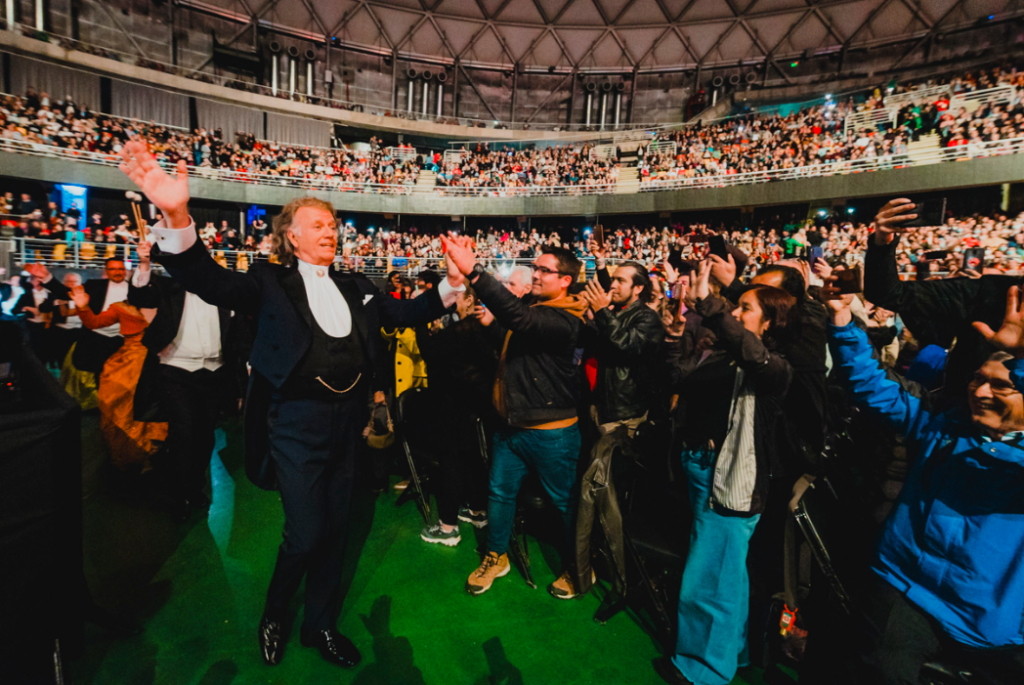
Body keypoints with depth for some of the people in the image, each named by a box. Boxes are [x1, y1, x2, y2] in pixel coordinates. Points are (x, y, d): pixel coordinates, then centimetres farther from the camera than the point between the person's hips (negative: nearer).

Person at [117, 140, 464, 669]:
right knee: (305, 534, 0)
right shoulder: (271, 282, -2)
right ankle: (273, 617, 33)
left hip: (347, 418, 5)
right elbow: (210, 283, -17)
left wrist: (453, 282, -2)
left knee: (334, 529, 16)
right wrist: (176, 217, -34)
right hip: (297, 421, -5)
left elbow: (405, 314, 10)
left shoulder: (355, 288, 12)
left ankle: (320, 625, 37)